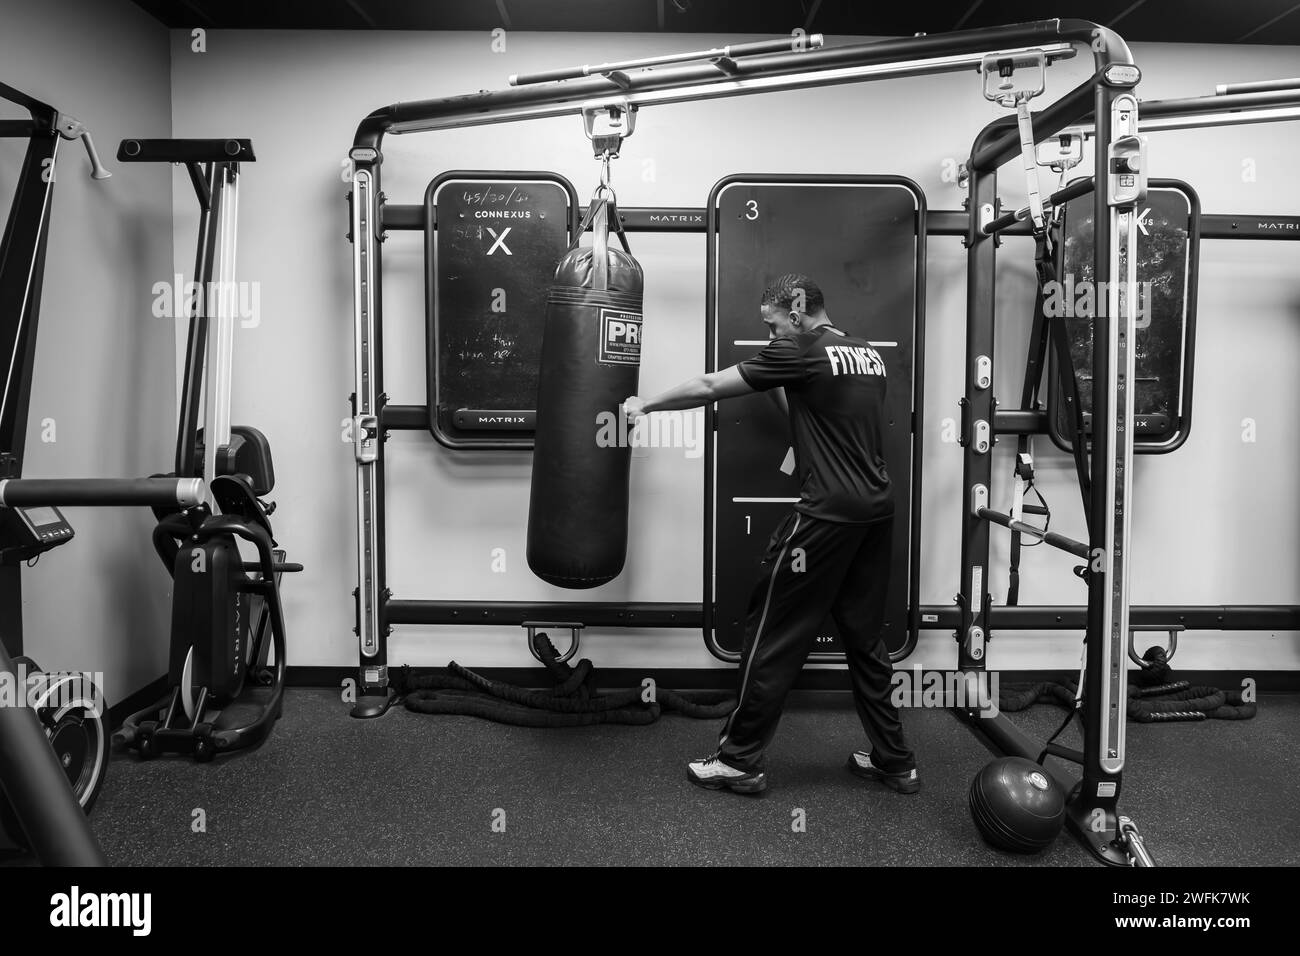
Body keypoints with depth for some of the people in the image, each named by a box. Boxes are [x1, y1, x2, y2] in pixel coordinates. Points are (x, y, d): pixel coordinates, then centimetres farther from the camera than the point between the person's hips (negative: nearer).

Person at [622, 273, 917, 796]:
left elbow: (708, 388, -5)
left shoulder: (801, 353, -8)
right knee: (864, 635, 16)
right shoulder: (869, 355, 14)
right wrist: (777, 391, 15)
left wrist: (645, 404, 6)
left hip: (827, 514, -8)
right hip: (877, 510, 8)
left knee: (773, 634, 2)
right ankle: (895, 761, 23)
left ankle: (740, 761, 11)